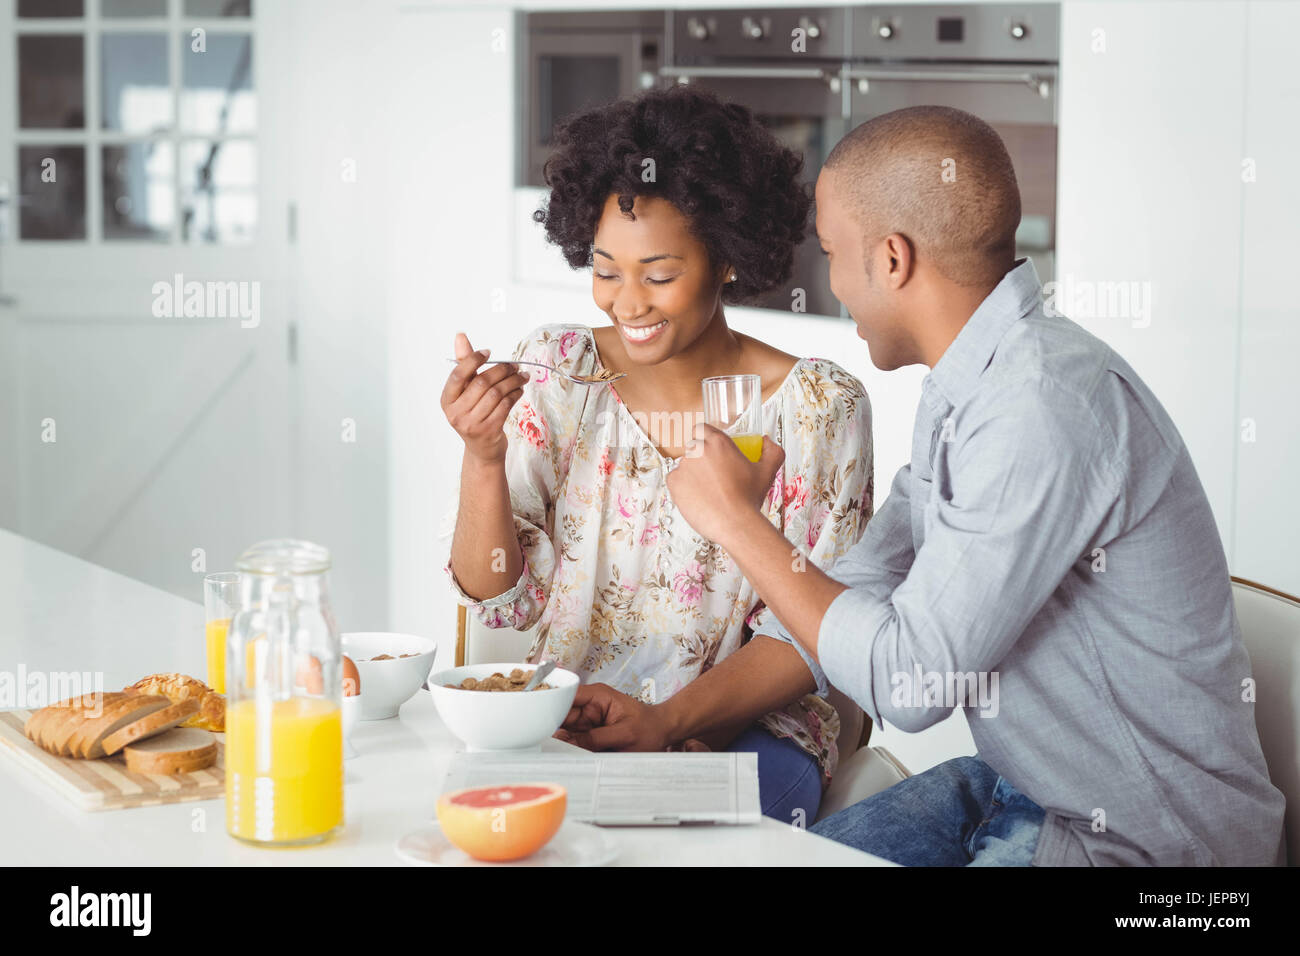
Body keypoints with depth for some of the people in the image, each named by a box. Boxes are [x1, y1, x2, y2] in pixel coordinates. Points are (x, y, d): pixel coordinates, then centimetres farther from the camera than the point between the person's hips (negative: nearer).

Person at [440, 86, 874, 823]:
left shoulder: (818, 406, -7)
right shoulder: (552, 371, 1)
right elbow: (502, 601, 1)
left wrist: (664, 721, -19)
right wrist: (482, 456, -17)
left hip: (742, 729, -2)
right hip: (564, 720, 3)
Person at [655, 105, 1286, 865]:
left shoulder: (1046, 406, -26)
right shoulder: (964, 387, 6)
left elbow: (908, 681, -25)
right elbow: (868, 584, 12)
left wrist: (738, 520, -14)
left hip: (1137, 838, -9)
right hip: (1019, 788, 9)